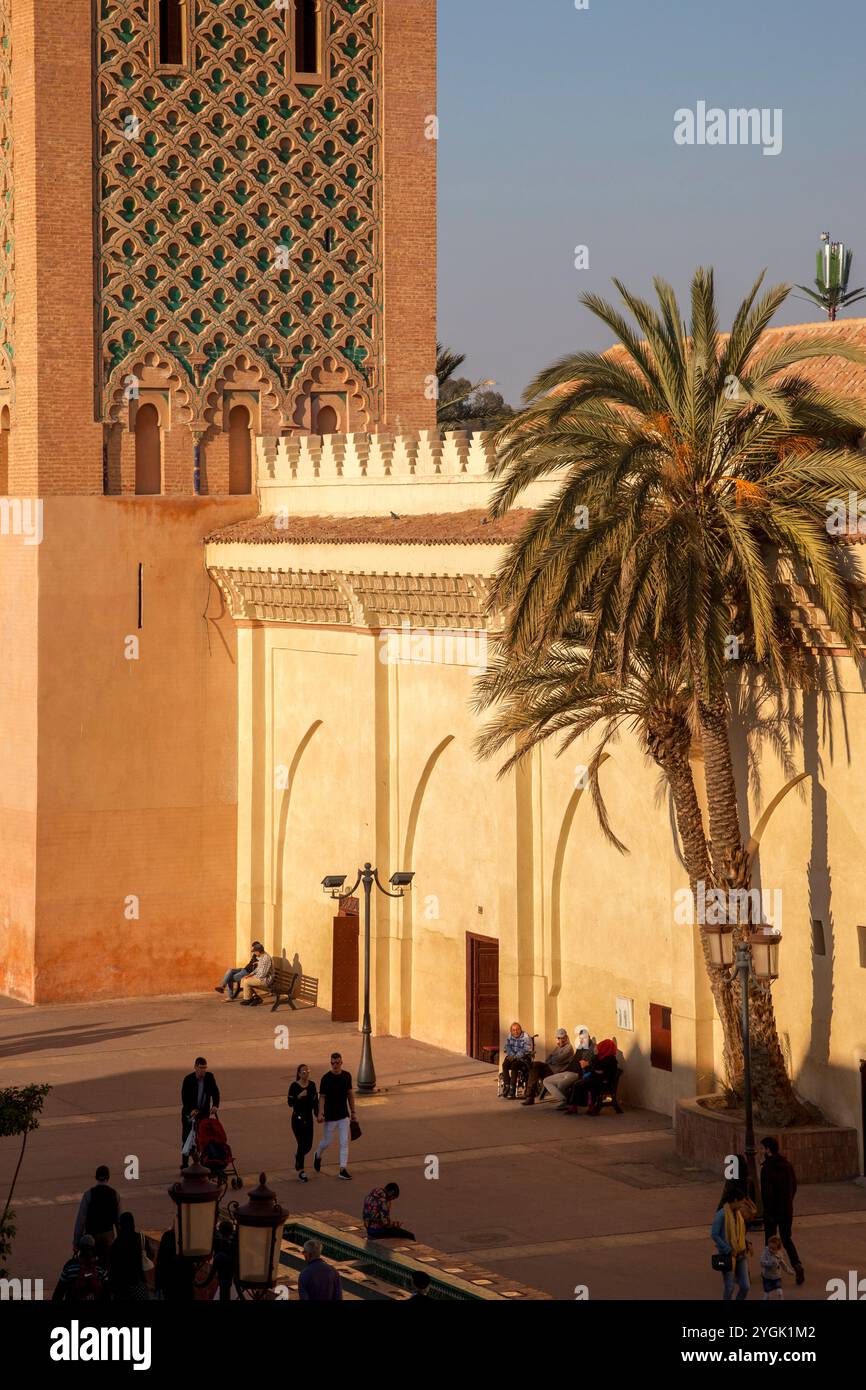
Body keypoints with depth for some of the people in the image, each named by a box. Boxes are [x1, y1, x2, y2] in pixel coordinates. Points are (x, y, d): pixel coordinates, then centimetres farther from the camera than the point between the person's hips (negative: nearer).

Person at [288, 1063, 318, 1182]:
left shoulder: (312, 1085, 3)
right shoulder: (294, 1086, -9)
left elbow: (315, 1101, 9)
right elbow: (290, 1103, -13)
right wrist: (299, 1096, -27)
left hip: (308, 1118, 5)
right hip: (297, 1118, -5)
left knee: (308, 1145, 7)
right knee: (302, 1144, -10)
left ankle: (298, 1157, 41)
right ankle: (300, 1171, -3)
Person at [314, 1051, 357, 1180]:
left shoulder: (346, 1076, 2)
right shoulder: (326, 1078, -12)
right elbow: (322, 1097, -11)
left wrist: (353, 1112, 13)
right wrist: (320, 1113, -23)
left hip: (344, 1116, 4)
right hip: (330, 1116, -3)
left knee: (344, 1142, -2)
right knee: (327, 1141, 9)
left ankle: (343, 1170, 1)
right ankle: (318, 1156, 40)